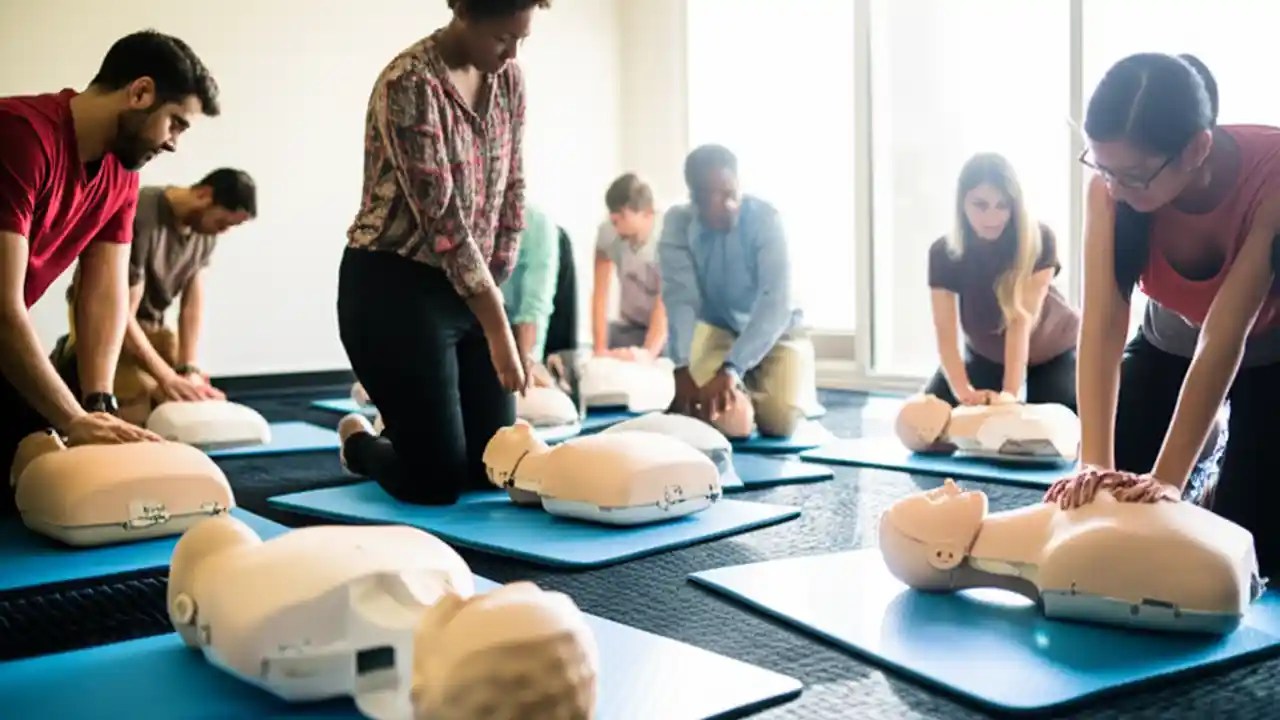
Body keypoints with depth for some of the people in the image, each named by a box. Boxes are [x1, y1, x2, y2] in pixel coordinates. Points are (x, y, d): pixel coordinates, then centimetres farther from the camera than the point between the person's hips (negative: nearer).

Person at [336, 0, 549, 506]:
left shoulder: (508, 79, 4)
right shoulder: (410, 84, -20)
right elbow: (442, 218, -23)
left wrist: (495, 290, 3)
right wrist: (499, 329, -21)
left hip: (471, 286, 7)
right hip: (394, 289, -7)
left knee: (494, 467, 9)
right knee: (437, 481, -4)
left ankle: (394, 430, 40)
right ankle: (358, 442, 30)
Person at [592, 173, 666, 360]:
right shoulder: (608, 232, -12)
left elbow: (665, 303, -30)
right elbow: (600, 294, -14)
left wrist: (648, 352, -45)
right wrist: (600, 348, -25)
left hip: (664, 330, -4)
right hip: (629, 327, 4)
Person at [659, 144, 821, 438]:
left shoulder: (765, 219, -27)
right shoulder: (678, 223, -19)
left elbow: (776, 302, -35)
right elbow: (680, 297, -25)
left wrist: (731, 369, -47)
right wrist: (682, 369, -40)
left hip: (775, 330, -2)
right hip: (719, 329, 2)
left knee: (779, 419, -24)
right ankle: (746, 388, 16)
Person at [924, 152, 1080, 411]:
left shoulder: (1039, 241, -29)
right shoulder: (944, 252, -24)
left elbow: (1021, 320, -37)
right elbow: (945, 333, -30)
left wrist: (1010, 393, -47)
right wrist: (964, 392, -47)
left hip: (1052, 352, -2)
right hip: (985, 354, 2)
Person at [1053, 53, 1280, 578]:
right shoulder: (1111, 184, -28)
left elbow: (1224, 339, -38)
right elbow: (1103, 324, -33)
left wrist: (1167, 479, -41)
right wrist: (1095, 462, -43)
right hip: (1171, 343, 3)